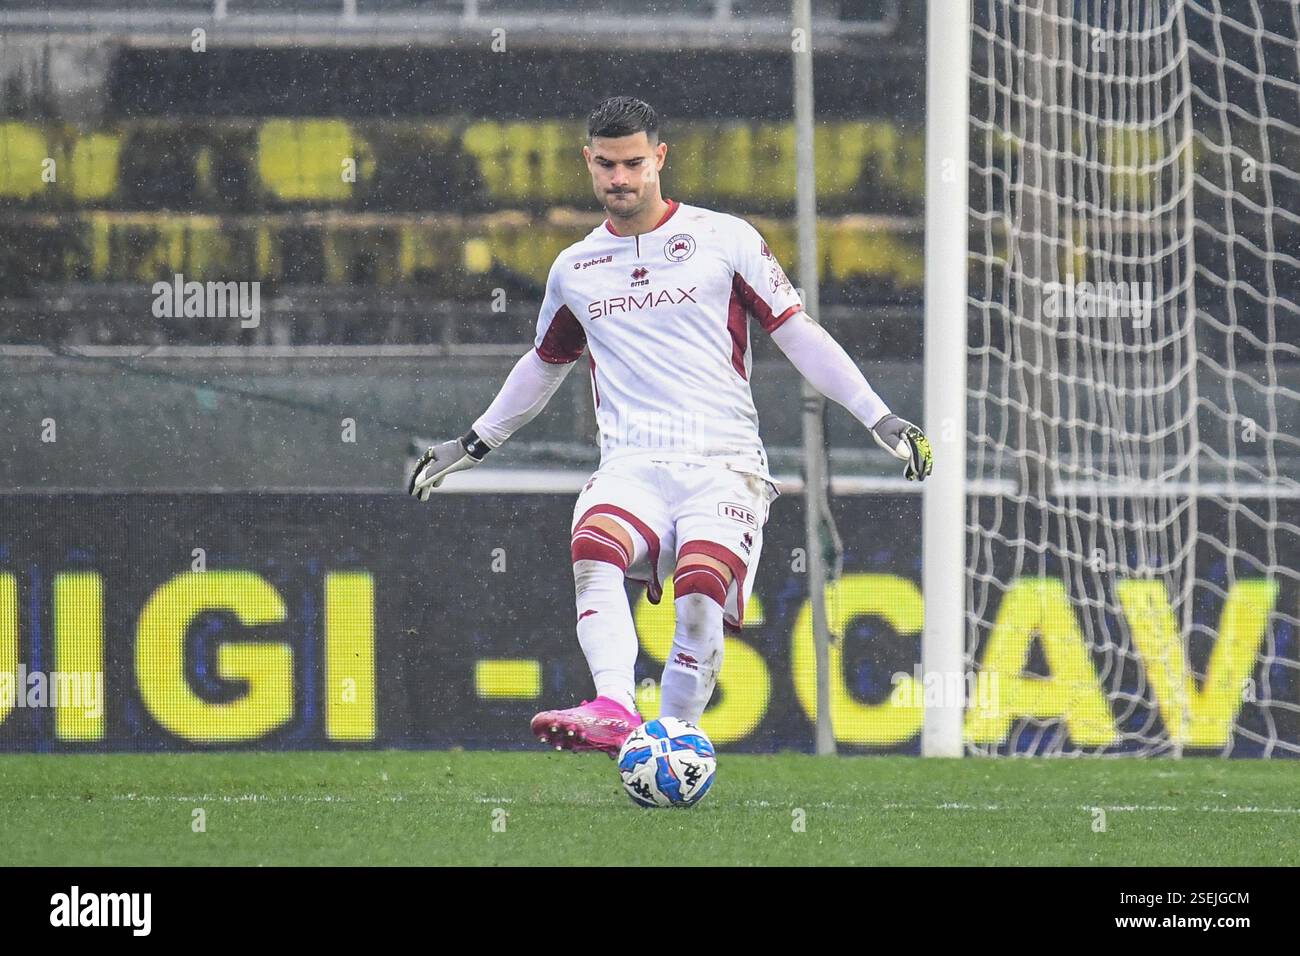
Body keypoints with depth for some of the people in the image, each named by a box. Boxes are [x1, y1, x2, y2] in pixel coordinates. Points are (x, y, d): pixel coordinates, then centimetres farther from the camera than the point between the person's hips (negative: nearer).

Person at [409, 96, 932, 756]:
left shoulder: (725, 239, 7)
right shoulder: (574, 269, 17)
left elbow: (798, 335, 9)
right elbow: (544, 364, 35)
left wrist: (878, 417, 2)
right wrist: (474, 443, 40)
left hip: (723, 460, -2)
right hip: (631, 464, 2)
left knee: (700, 594, -29)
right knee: (592, 550, -32)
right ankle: (614, 712, -48)